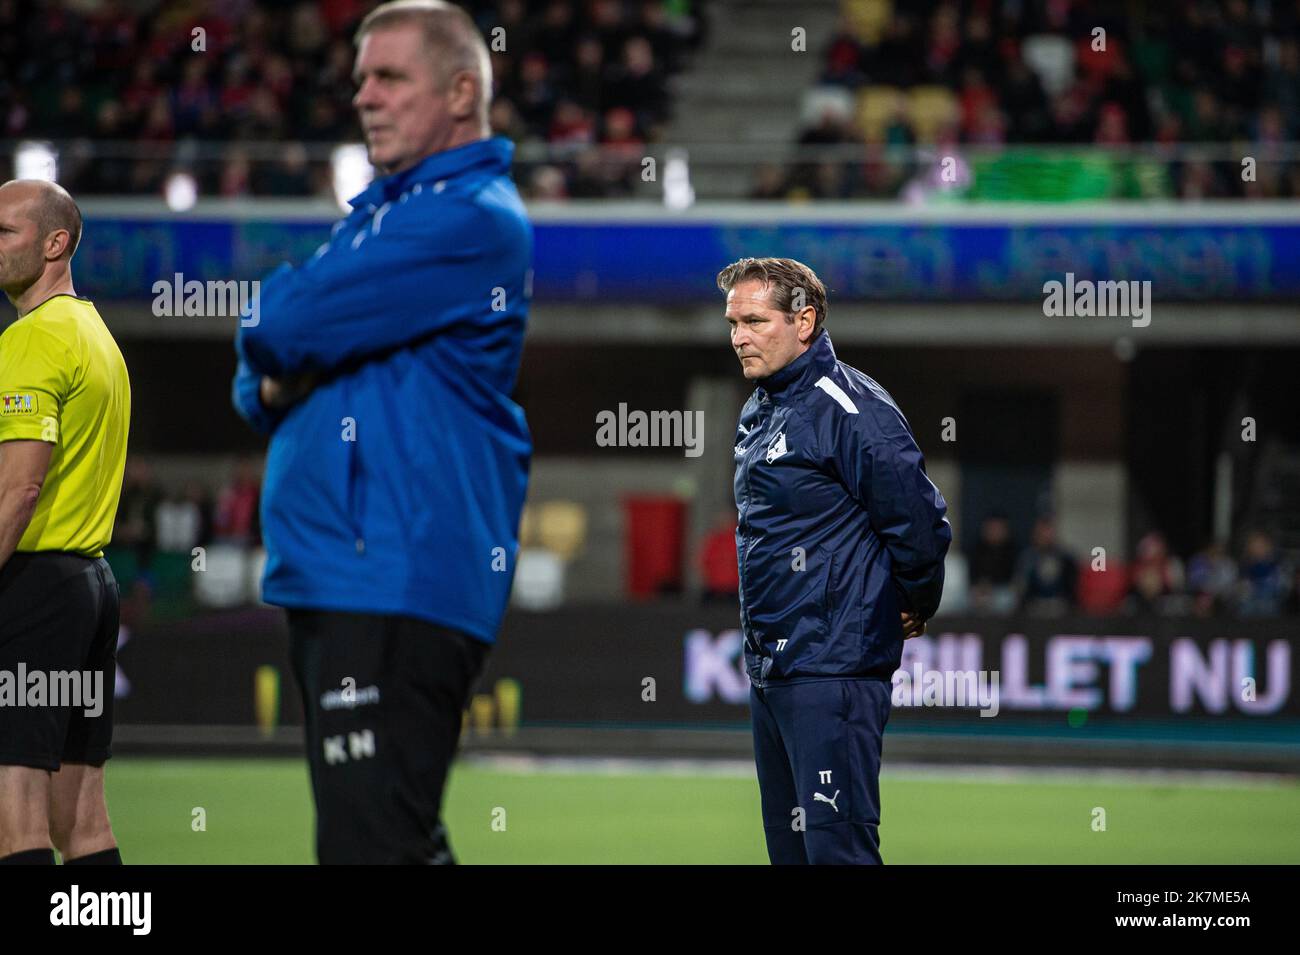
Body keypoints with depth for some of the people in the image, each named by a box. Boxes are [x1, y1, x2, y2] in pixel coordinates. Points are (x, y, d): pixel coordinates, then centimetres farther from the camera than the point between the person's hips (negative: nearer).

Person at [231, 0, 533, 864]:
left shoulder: (471, 219, -11)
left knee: (372, 846, -17)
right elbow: (257, 383, 21)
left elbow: (279, 331, -17)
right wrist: (274, 382, -2)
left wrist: (274, 339, 7)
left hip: (400, 585, -11)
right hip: (330, 571, 11)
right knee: (400, 842, 14)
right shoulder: (382, 211, 21)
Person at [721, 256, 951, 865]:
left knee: (836, 843, -14)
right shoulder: (757, 414, 15)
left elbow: (918, 519, -16)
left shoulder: (849, 409, -14)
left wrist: (918, 608, -2)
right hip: (769, 669, 10)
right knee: (789, 843, 12)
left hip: (833, 671, -10)